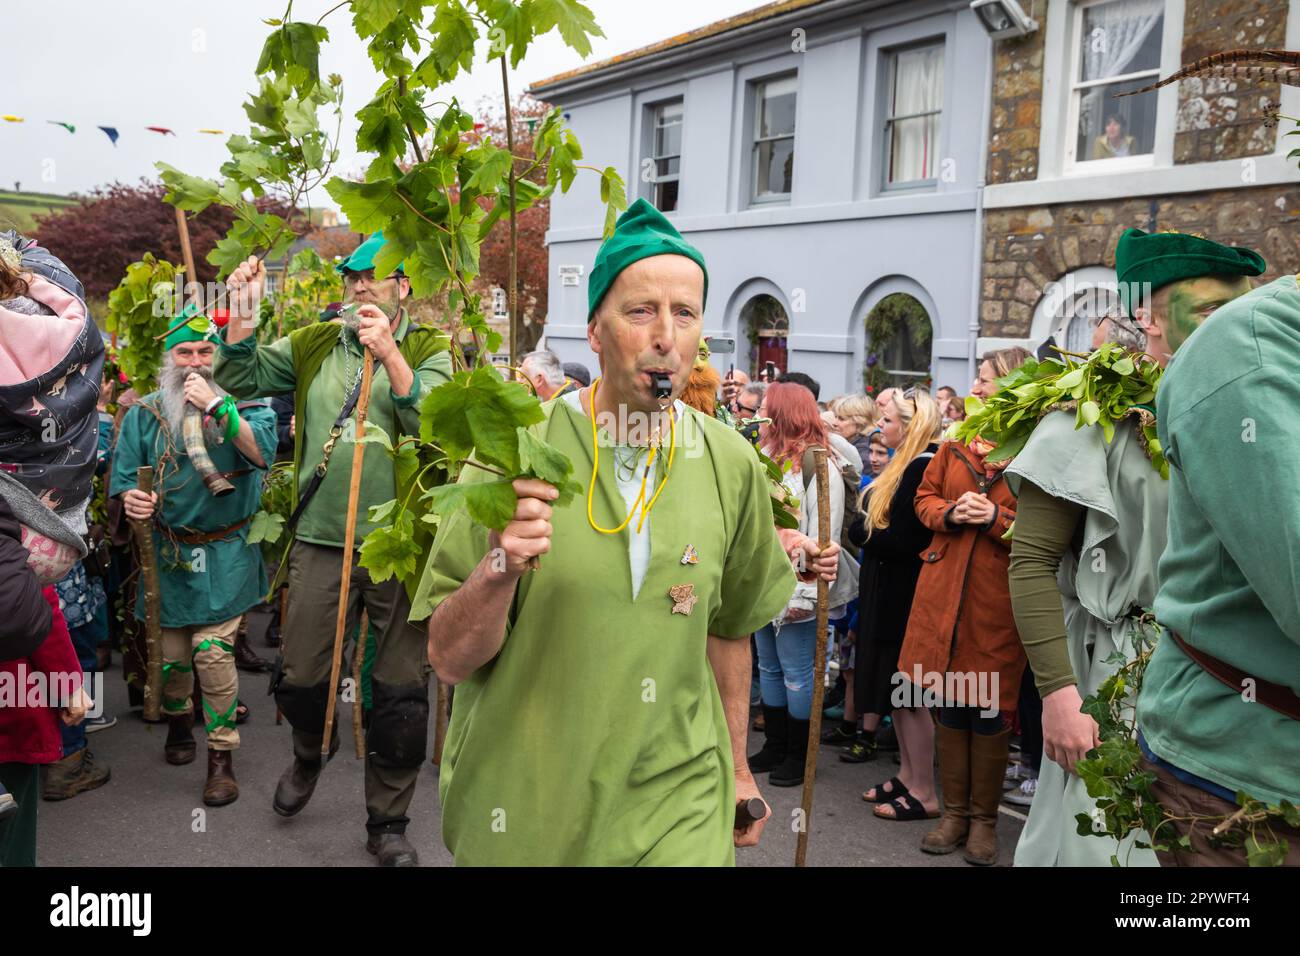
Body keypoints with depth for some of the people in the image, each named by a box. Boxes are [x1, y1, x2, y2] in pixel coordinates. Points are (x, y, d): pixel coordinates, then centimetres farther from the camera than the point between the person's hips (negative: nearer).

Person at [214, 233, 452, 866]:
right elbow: (239, 380, 6)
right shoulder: (314, 346, 10)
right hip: (320, 541, 2)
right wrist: (242, 318, -7)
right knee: (299, 680, 9)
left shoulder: (428, 350, 2)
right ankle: (310, 753, 45)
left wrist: (389, 352, -22)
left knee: (400, 694, 6)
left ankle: (387, 822, 26)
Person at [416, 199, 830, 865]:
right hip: (520, 799, -1)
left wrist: (736, 769, 18)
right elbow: (449, 659, -11)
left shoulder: (732, 465, -4)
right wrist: (500, 566, -29)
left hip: (676, 799, 2)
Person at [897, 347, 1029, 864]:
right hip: (945, 591, 4)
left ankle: (984, 819, 22)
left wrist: (996, 519, -20)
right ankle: (954, 811, 25)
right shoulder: (958, 440, 9)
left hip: (999, 599, -4)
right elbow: (926, 496, 14)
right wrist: (951, 513, -5)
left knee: (990, 707, 5)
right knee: (949, 702, 11)